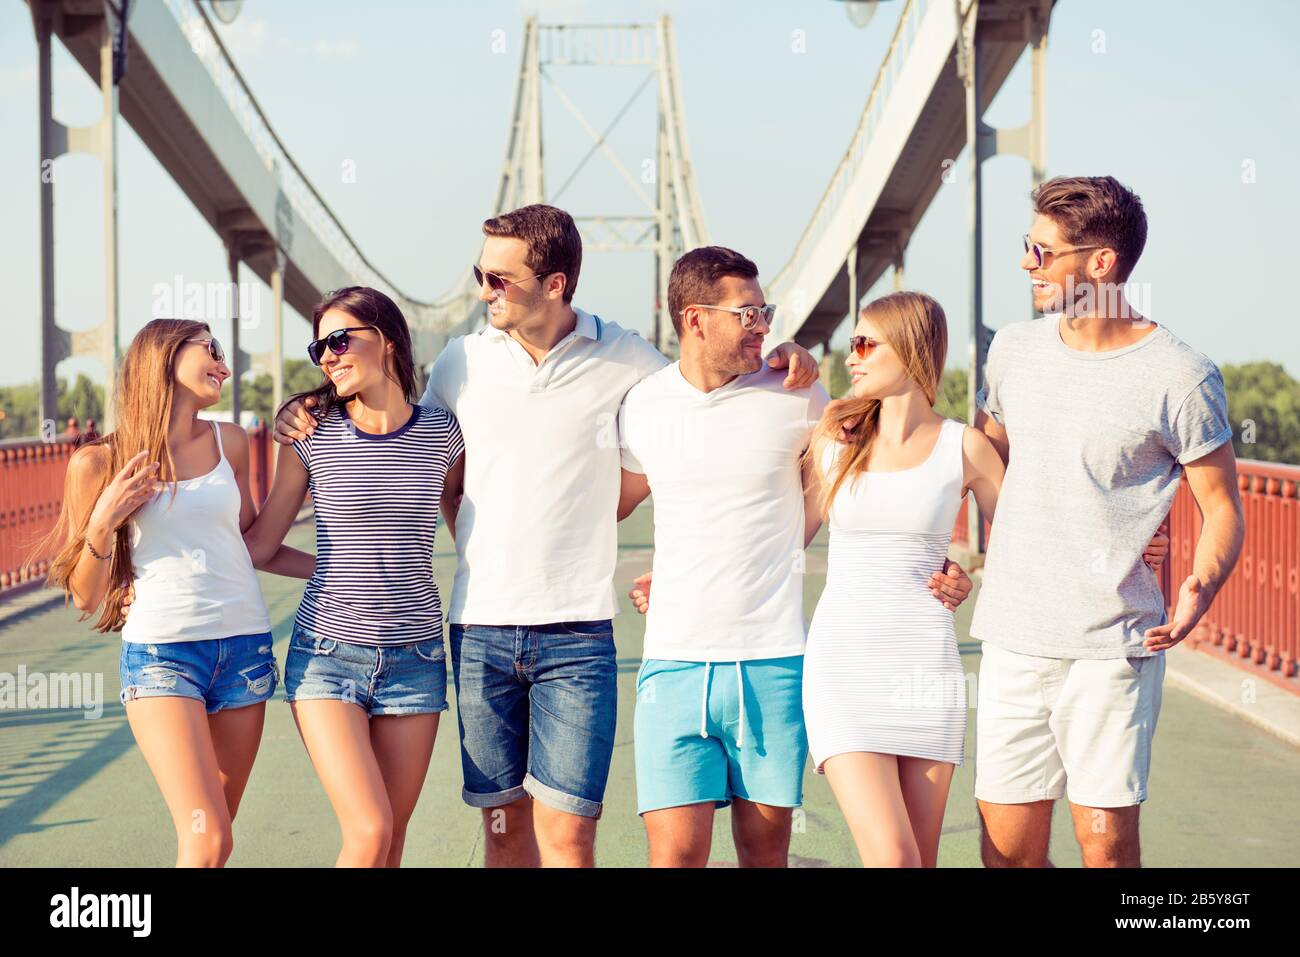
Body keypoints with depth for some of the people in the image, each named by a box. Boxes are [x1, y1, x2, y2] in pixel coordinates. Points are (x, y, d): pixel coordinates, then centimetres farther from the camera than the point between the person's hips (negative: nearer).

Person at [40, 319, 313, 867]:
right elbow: (85, 597, 5)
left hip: (244, 649, 4)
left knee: (211, 838, 6)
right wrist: (103, 524, -11)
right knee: (207, 840, -15)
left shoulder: (229, 442, 10)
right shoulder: (100, 463, 1)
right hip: (160, 652, -4)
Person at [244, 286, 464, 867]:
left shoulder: (441, 435, 3)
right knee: (370, 832, -14)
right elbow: (262, 542, 6)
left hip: (415, 660, 2)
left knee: (391, 839, 4)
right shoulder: (312, 435, 0)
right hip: (328, 654, -2)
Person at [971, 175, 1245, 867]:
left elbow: (1221, 507, -2)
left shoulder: (1179, 377, -8)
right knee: (1006, 849, 5)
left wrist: (1200, 589, -20)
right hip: (1012, 642, 5)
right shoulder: (1014, 349, 8)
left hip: (1112, 648, -4)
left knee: (1106, 846, -3)